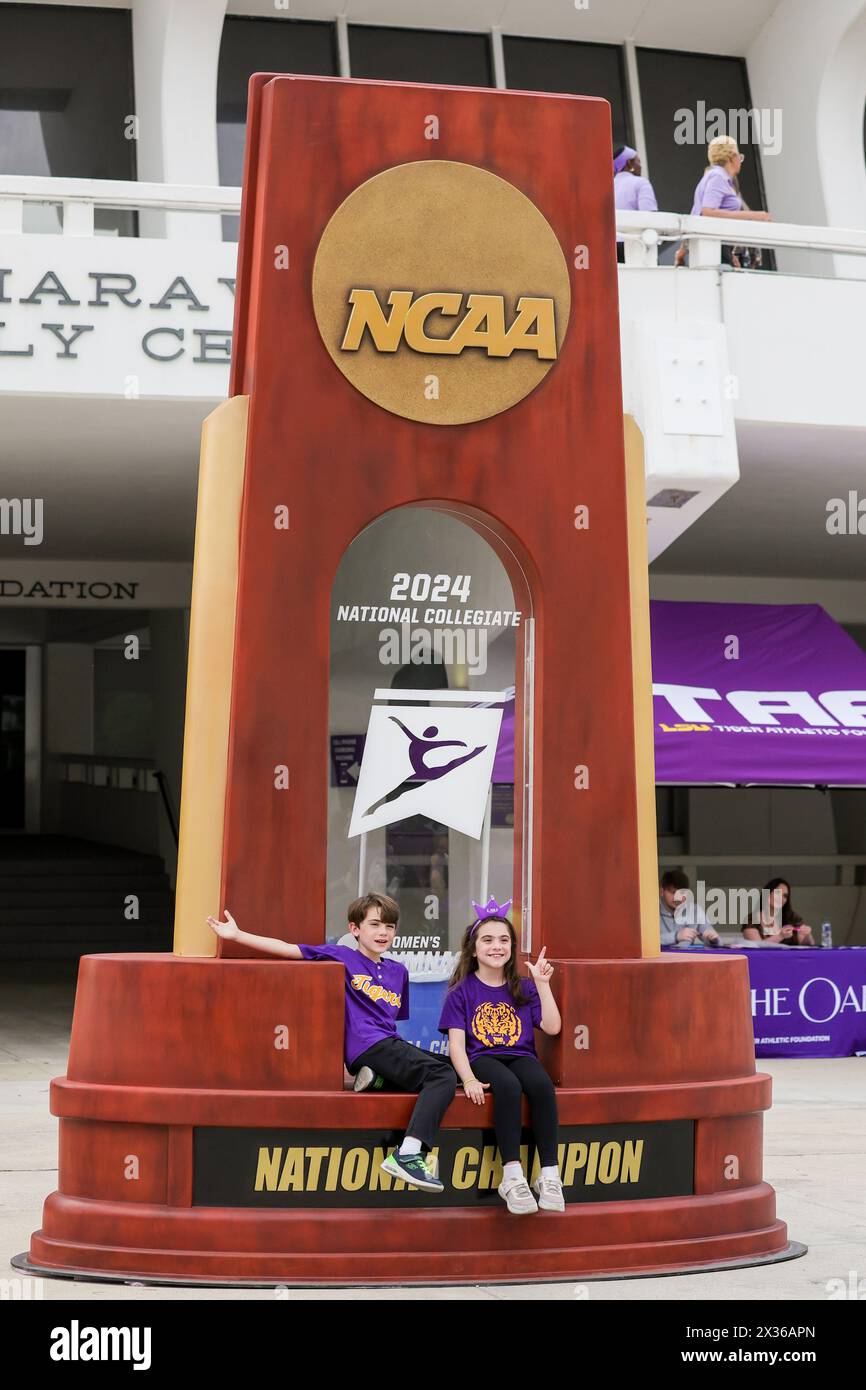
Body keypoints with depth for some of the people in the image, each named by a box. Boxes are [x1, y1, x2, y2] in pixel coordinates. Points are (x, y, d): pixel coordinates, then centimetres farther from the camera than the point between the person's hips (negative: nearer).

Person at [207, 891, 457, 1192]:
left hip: (390, 1044, 7)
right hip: (368, 1046, -7)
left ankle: (378, 1079, -5)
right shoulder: (342, 957, 7)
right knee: (443, 1074, -24)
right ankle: (407, 1155, -38)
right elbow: (289, 949, 3)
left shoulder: (399, 972, 23)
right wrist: (237, 935, -2)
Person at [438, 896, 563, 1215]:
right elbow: (456, 1042, -2)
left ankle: (549, 1174, -31)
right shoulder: (462, 991, 6)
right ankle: (512, 1177, -37)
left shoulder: (523, 988, 14)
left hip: (521, 1055, 3)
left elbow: (552, 1027, 4)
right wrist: (469, 1079, -19)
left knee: (543, 1085, -33)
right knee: (508, 1086, -38)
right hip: (482, 1057, -2)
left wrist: (542, 984, -1)